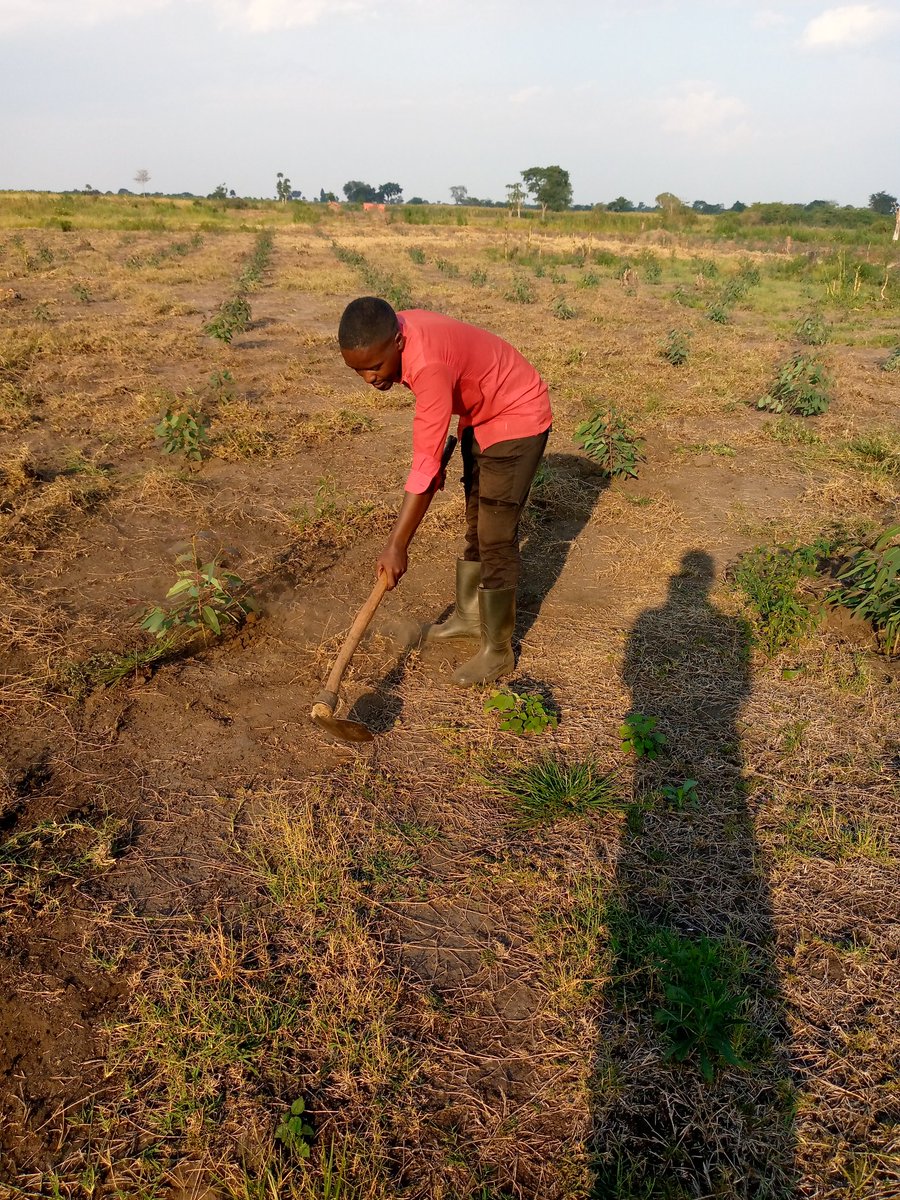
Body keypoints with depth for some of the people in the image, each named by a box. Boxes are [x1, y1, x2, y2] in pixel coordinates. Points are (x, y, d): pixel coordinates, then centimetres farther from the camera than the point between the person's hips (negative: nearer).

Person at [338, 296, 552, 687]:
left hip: (519, 418, -9)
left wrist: (396, 545, -36)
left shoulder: (429, 364, -38)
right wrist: (439, 456, 8)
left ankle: (497, 651, 5)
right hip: (480, 415, 9)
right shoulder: (397, 331, -12)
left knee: (495, 538, -7)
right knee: (475, 526, 18)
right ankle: (470, 614, 34)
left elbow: (425, 464, -39)